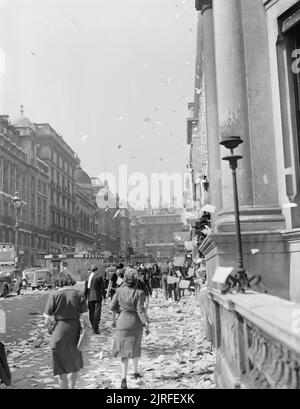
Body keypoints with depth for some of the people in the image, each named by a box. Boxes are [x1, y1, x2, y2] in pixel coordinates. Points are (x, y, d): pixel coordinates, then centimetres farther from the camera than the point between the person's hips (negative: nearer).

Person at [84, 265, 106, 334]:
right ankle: (95, 329, -10)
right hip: (97, 297, -4)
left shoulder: (88, 277, 6)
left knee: (91, 313, 13)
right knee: (97, 312, -4)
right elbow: (102, 287, -5)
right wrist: (104, 296, 2)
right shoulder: (99, 277, -5)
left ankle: (93, 327, 23)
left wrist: (85, 298, 16)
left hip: (90, 298, 4)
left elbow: (86, 289, 9)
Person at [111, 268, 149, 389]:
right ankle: (136, 371, 36)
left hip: (123, 322, 1)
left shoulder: (119, 291, -7)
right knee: (135, 347, 21)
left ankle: (124, 377, -6)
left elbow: (113, 307, -2)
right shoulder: (139, 293, -15)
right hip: (136, 322, -1)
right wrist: (146, 323, -15)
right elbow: (140, 309, -19)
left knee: (124, 350, 6)